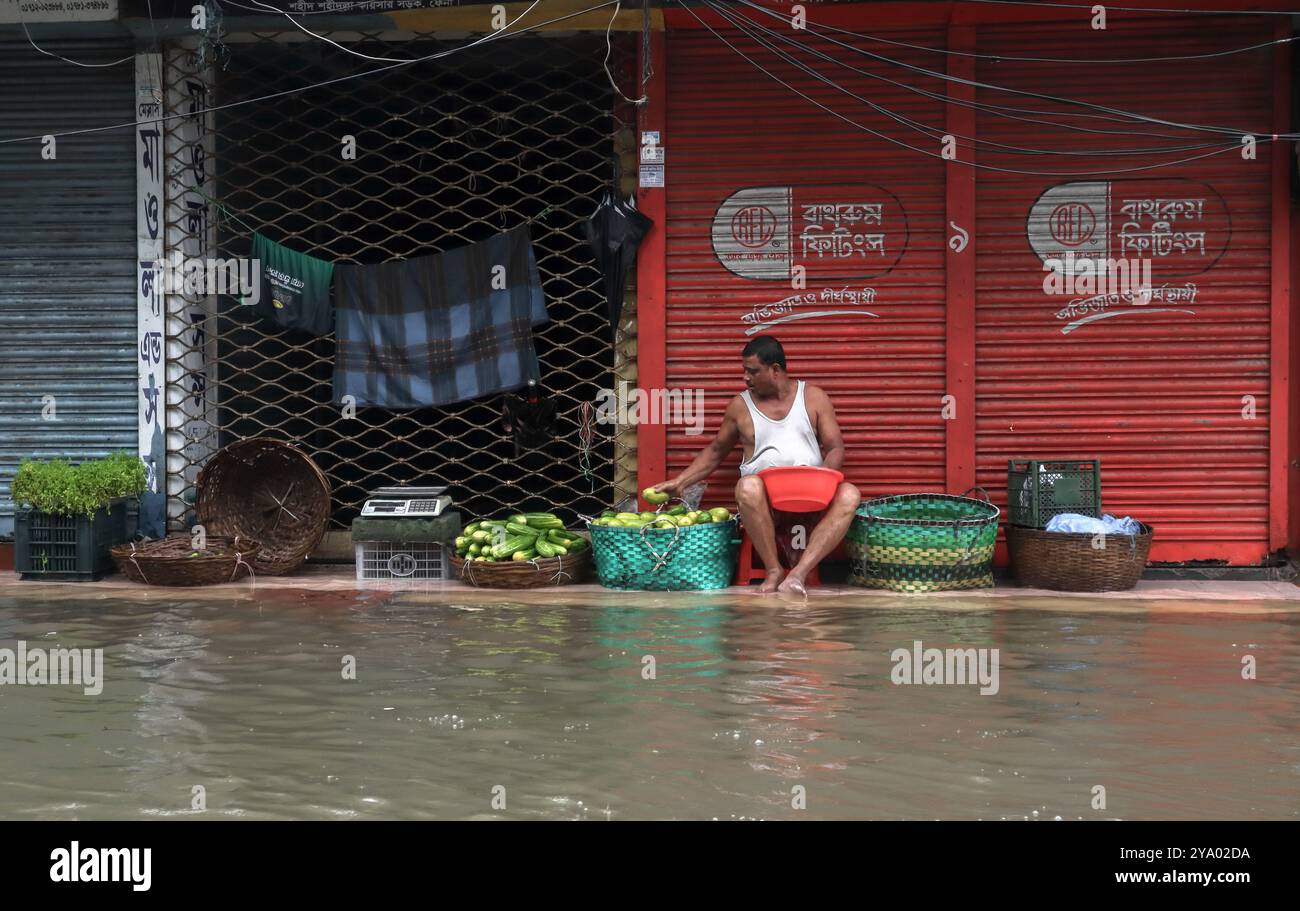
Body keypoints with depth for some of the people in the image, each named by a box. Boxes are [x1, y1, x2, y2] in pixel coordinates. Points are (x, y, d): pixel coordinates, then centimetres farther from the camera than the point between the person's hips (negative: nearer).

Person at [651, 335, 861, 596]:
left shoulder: (814, 398, 10)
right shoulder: (740, 406, 11)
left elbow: (835, 448, 7)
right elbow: (715, 452, 23)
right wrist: (680, 482, 15)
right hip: (767, 503, 0)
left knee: (849, 495, -33)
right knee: (748, 486, -37)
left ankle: (799, 572, -40)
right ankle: (774, 570, -27)